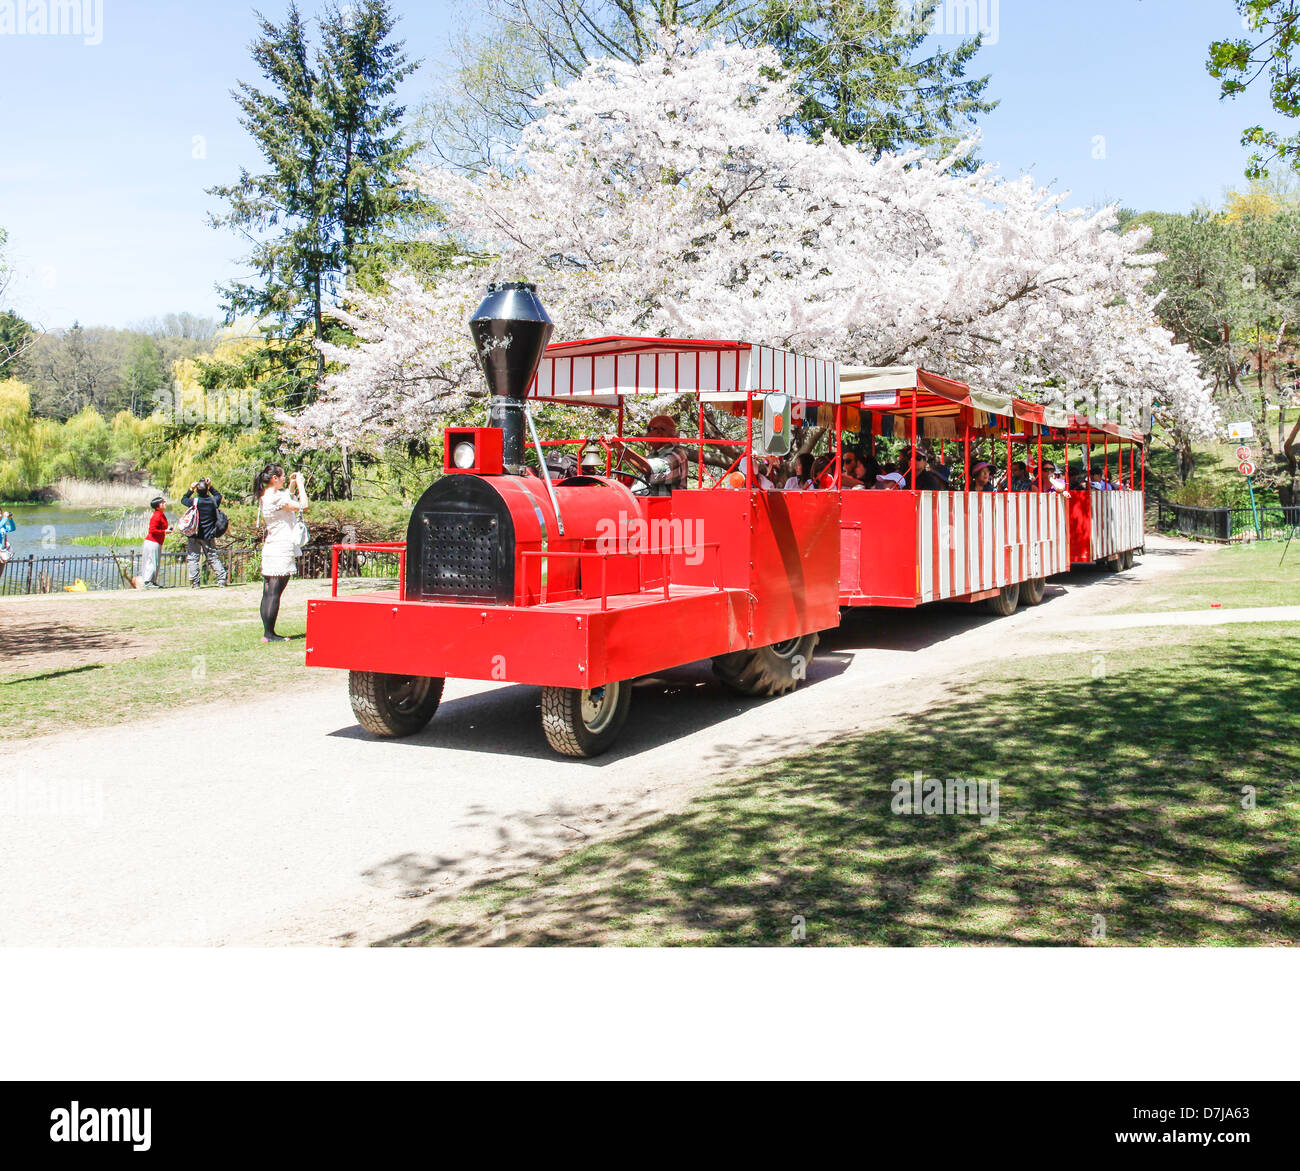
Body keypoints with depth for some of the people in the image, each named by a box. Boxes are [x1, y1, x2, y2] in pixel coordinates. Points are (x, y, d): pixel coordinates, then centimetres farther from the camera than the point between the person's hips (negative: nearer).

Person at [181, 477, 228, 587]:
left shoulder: (194, 501, -10)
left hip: (195, 536, -3)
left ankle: (195, 583, -2)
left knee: (193, 559, 2)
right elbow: (218, 495, 21)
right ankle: (221, 579, 4)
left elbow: (183, 500, 11)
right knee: (213, 557, 11)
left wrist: (191, 490, 14)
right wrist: (210, 486, 18)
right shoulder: (213, 501, -3)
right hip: (209, 536, 3)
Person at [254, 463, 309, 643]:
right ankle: (269, 634, -4)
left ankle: (267, 632, 13)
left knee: (268, 593, 9)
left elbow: (285, 503, 30)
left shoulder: (264, 497, 13)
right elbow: (303, 506, -16)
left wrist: (292, 487, 22)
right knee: (274, 593, -6)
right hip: (281, 551, -10)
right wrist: (300, 484, -4)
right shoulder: (275, 498, -16)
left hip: (270, 549, 10)